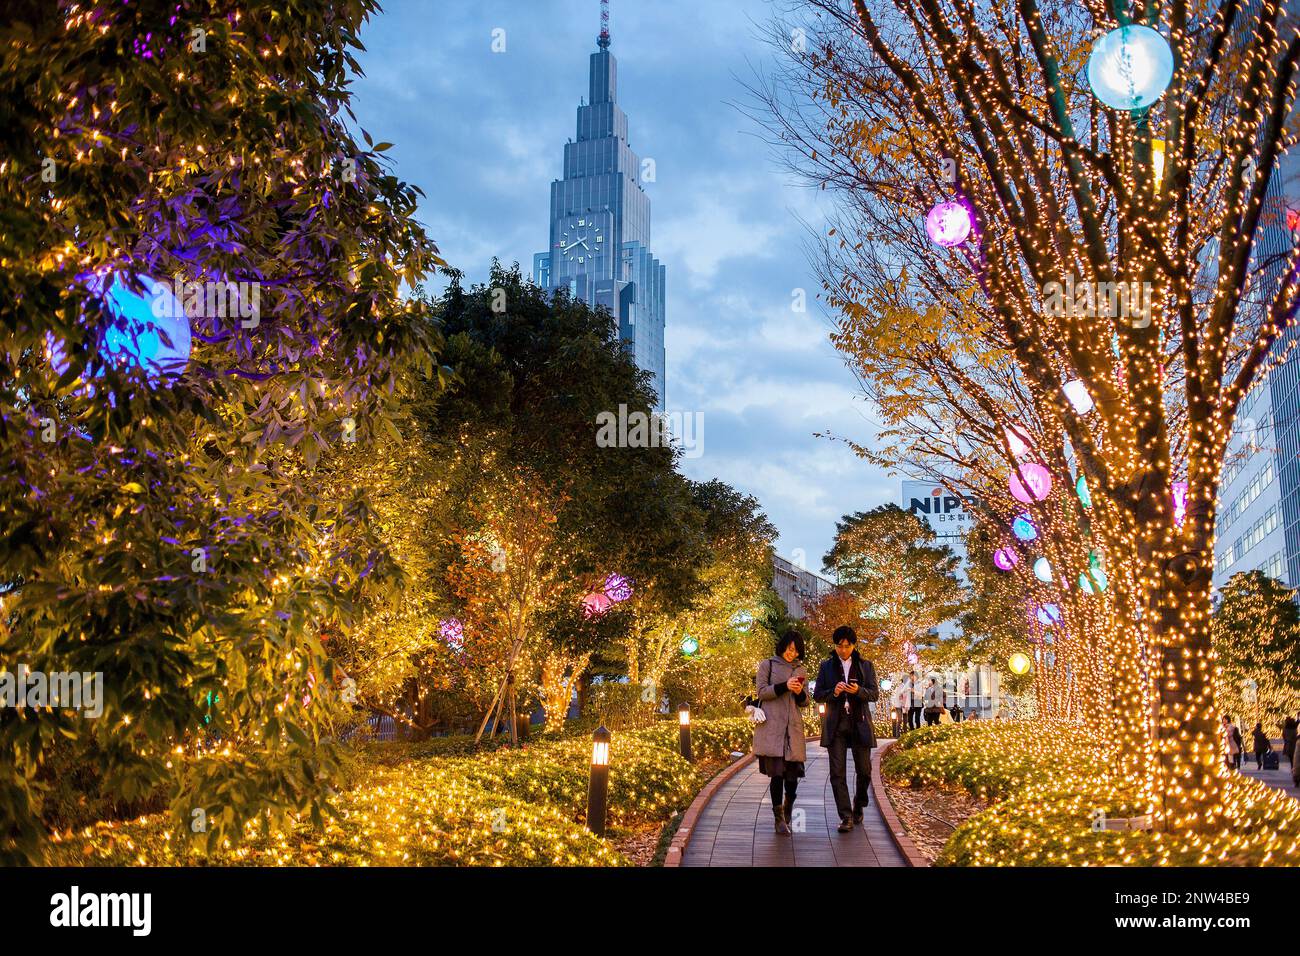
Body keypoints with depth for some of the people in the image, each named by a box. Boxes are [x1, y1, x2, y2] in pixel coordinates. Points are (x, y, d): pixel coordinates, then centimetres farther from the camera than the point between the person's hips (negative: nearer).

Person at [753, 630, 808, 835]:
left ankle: (787, 813, 24)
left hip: (793, 726, 3)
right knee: (777, 773, -9)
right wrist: (785, 686, -13)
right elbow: (762, 692, -2)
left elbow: (805, 701, 18)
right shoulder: (767, 665, 7)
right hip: (772, 726, -3)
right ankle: (779, 818, 1)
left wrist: (800, 692, -5)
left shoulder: (801, 670, 18)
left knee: (793, 773, -1)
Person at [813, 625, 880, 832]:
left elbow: (875, 694, 3)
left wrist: (859, 690, -18)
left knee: (864, 770, 6)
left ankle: (858, 807, 30)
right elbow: (817, 695, 6)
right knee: (837, 773, -5)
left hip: (859, 723, 0)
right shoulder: (827, 666, 8)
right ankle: (846, 817, -2)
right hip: (836, 725, 0)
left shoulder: (866, 665, 8)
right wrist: (833, 692, -14)